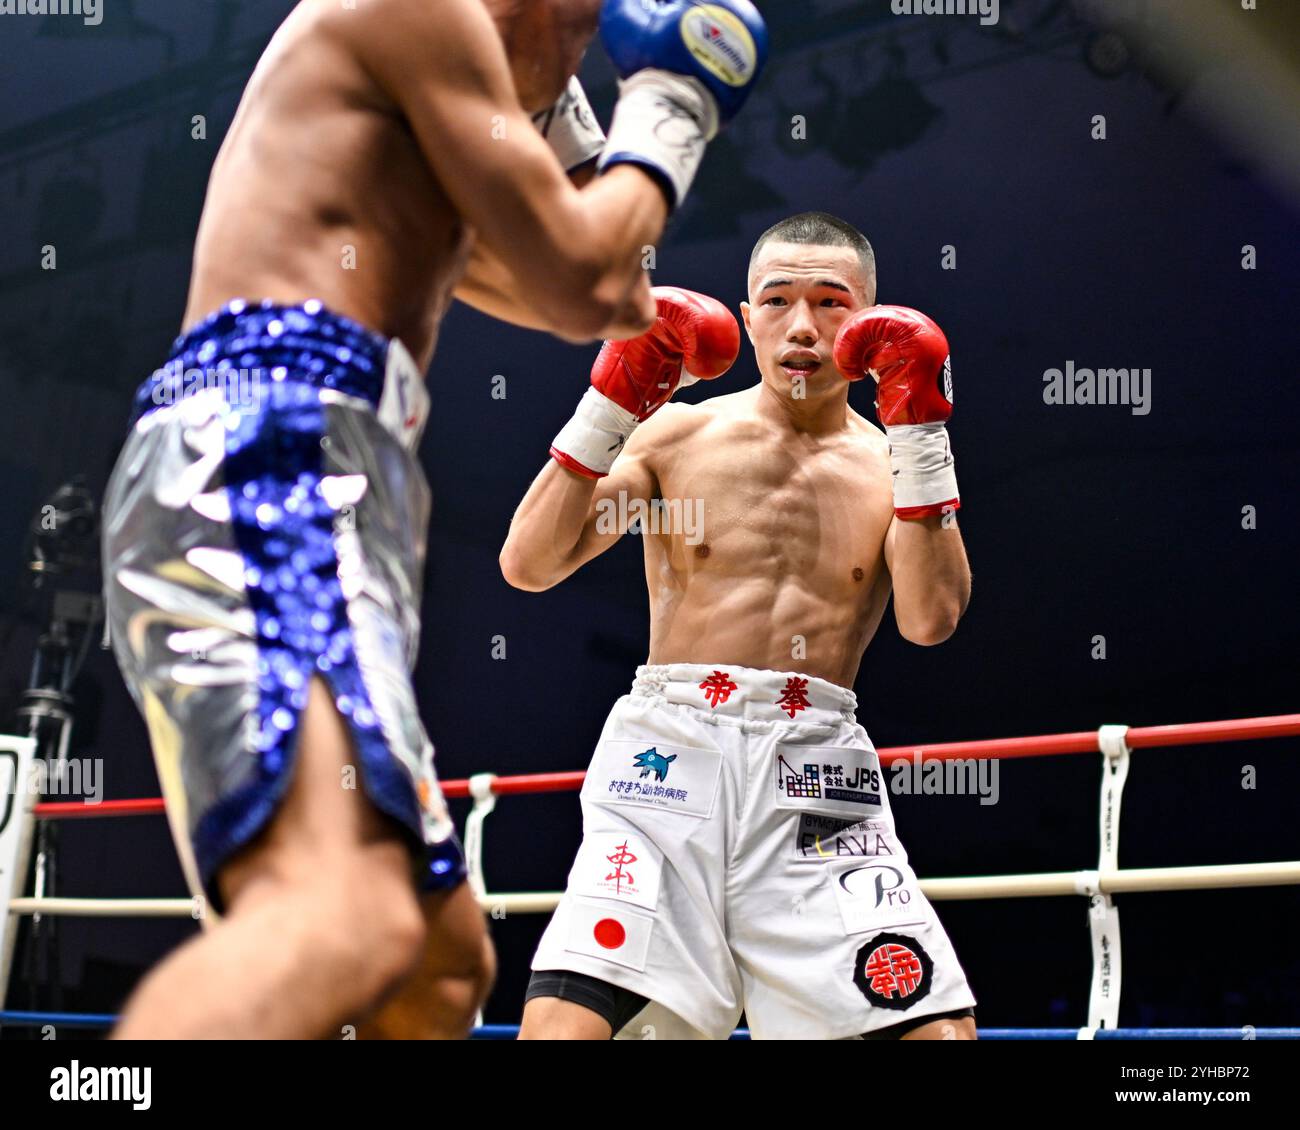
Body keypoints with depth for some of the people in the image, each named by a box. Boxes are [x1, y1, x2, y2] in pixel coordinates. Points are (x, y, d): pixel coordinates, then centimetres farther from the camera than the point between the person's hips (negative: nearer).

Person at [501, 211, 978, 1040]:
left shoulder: (895, 466, 13)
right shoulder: (679, 433, 11)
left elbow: (931, 619, -5)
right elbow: (529, 565, 2)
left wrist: (920, 430, -6)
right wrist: (613, 402, -5)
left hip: (817, 770, 1)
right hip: (670, 749, -1)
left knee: (937, 1028, -12)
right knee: (561, 1022, -18)